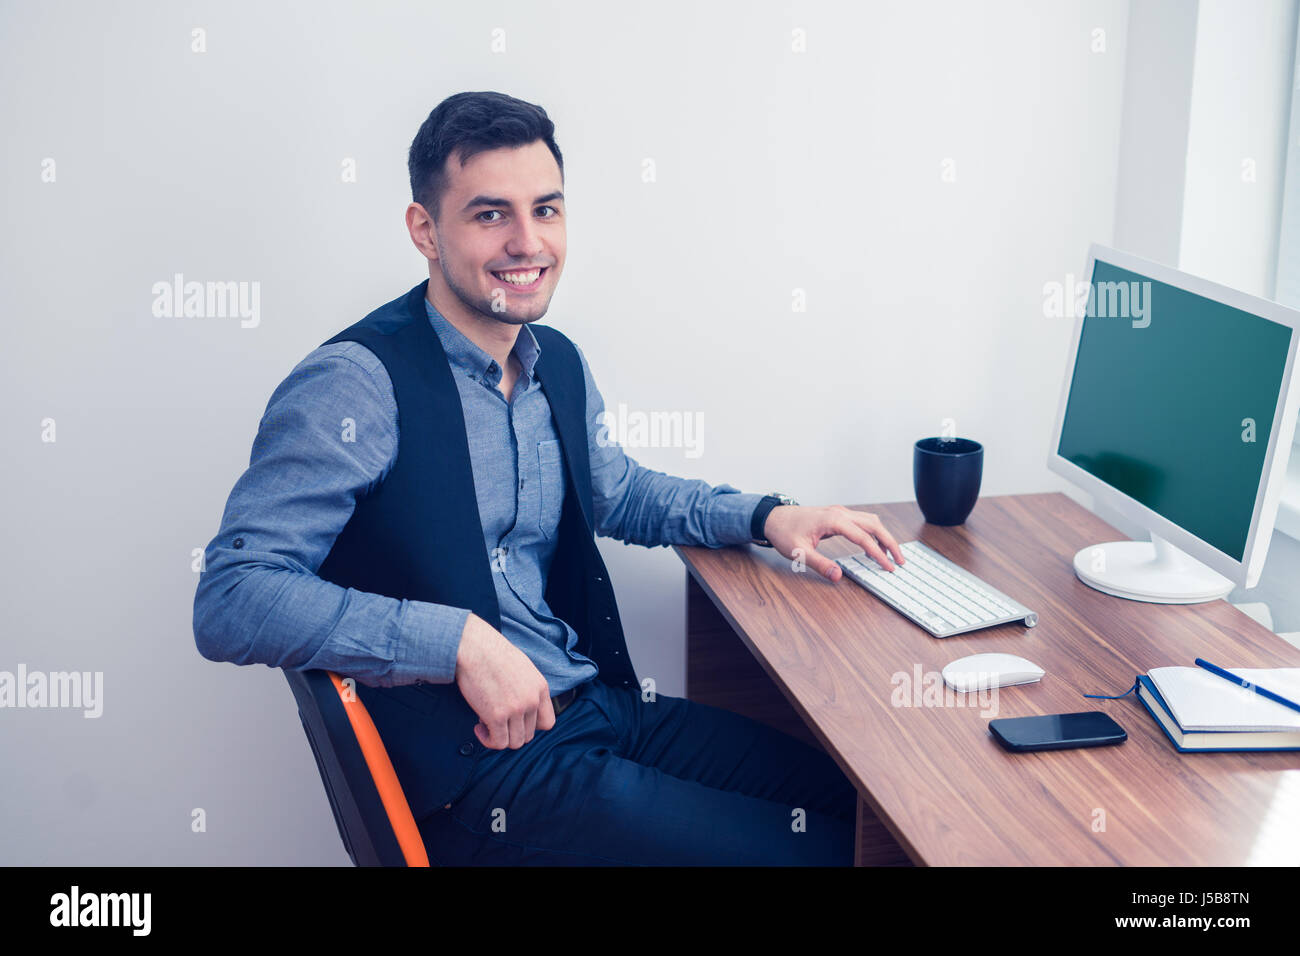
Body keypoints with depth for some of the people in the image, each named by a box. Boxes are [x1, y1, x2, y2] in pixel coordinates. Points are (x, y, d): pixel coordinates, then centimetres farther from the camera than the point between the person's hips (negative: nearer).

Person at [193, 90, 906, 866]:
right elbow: (229, 602, -23)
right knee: (806, 848, -15)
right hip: (474, 766, -8)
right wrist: (460, 640, -28)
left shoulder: (560, 363, 9)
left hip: (602, 707, 8)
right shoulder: (357, 383, -16)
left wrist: (766, 516, 13)